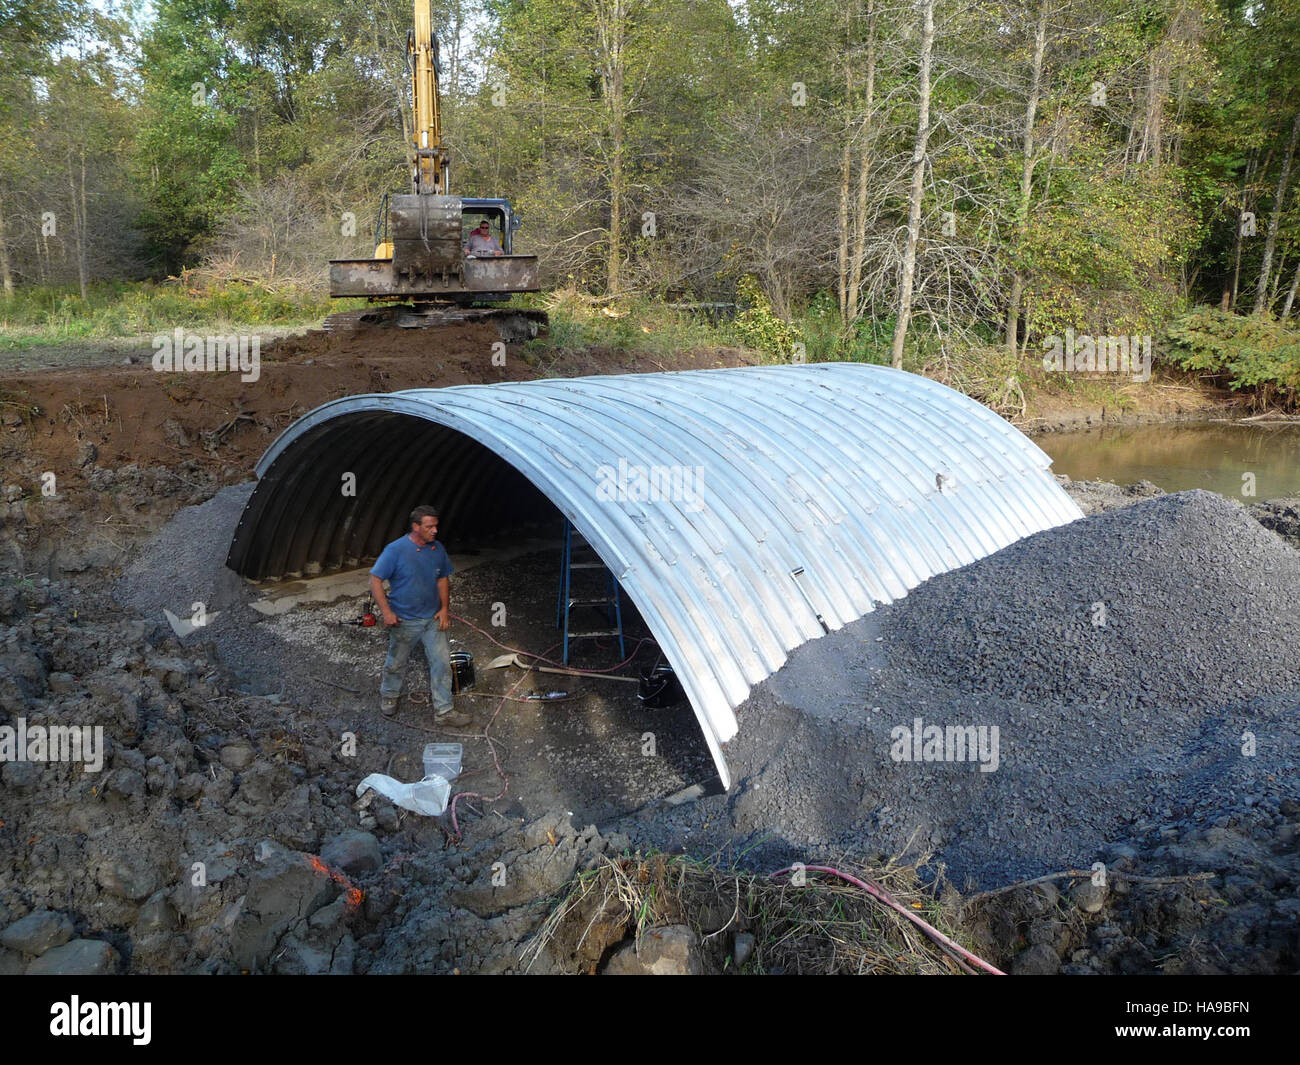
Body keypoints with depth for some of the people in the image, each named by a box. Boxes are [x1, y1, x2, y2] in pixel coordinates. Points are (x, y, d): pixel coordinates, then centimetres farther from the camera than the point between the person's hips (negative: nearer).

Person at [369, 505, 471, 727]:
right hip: (403, 621, -4)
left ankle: (443, 711, 7)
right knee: (396, 663, 15)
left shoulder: (438, 549, -3)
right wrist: (386, 611, -19)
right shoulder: (395, 550, -19)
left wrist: (444, 608, 0)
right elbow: (375, 580, -15)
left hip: (432, 619, 4)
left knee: (442, 661, -1)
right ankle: (389, 696, 43)